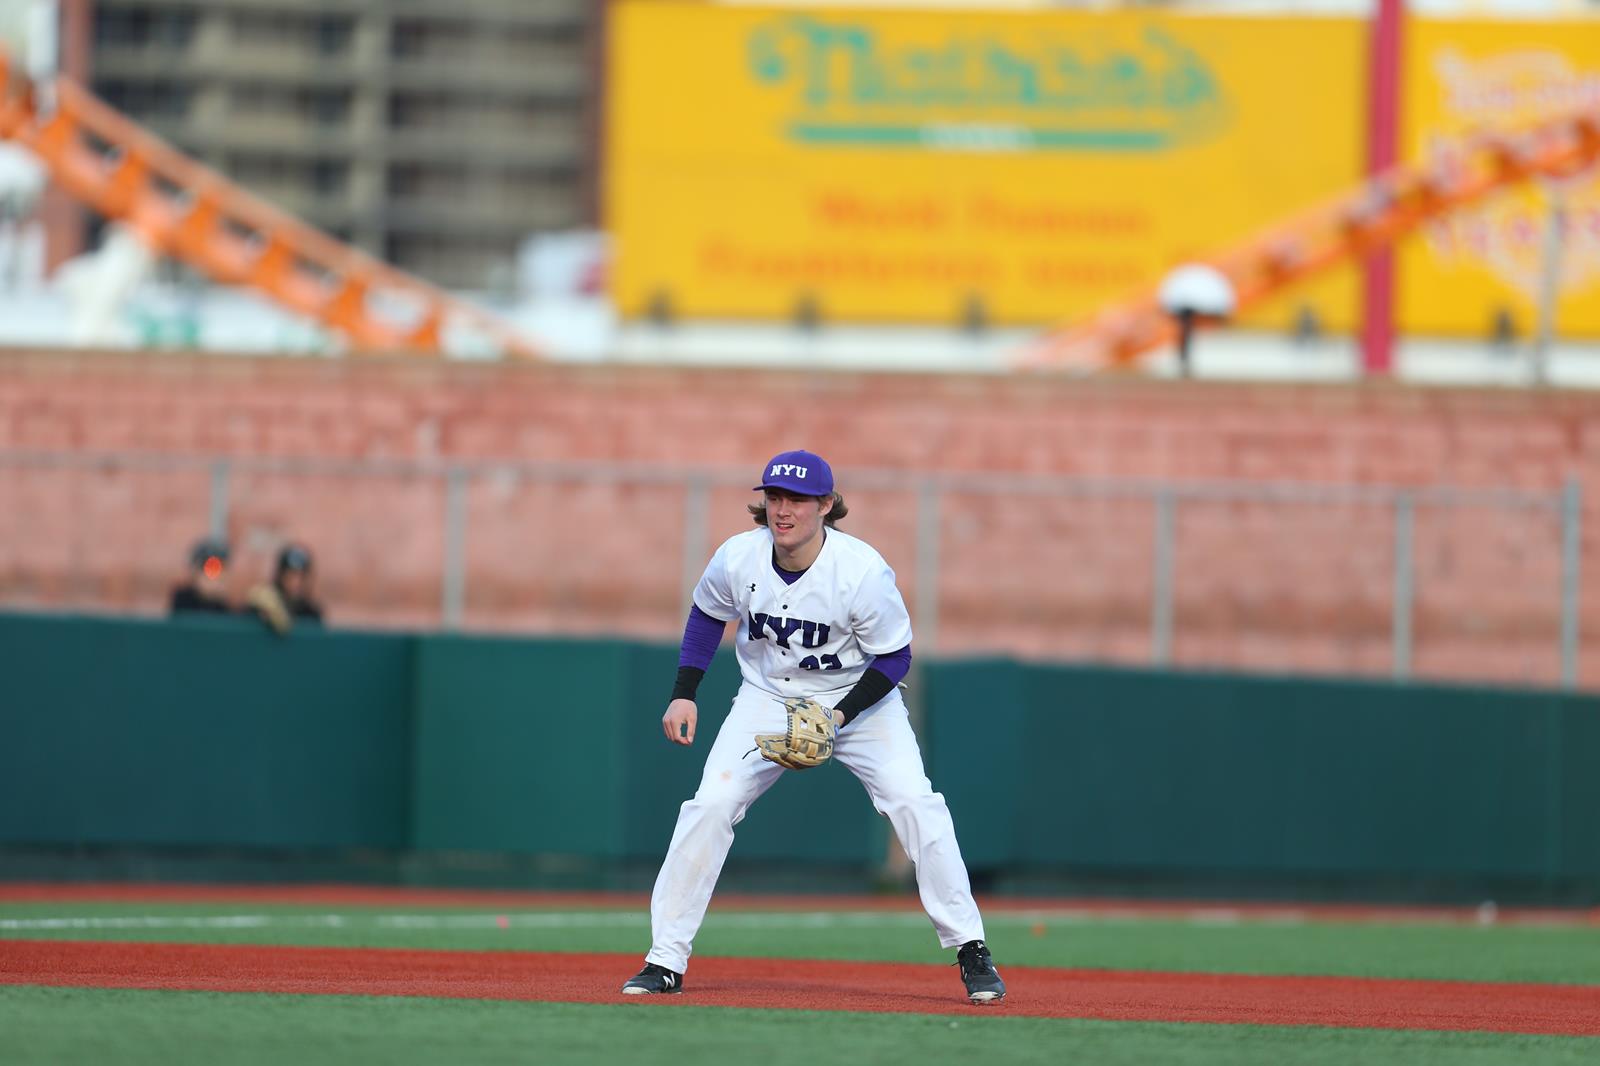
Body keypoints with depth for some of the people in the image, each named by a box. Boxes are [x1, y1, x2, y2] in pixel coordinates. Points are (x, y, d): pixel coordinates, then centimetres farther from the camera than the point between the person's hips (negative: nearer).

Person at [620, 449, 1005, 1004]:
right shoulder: (737, 559, -17)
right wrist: (684, 694, -1)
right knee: (709, 807, -13)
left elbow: (894, 657, -15)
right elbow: (708, 615, 5)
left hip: (859, 695, -2)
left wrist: (839, 717, -26)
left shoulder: (863, 571, -27)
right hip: (768, 698, 2)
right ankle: (665, 963, -5)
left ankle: (971, 952, -7)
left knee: (917, 806, -18)